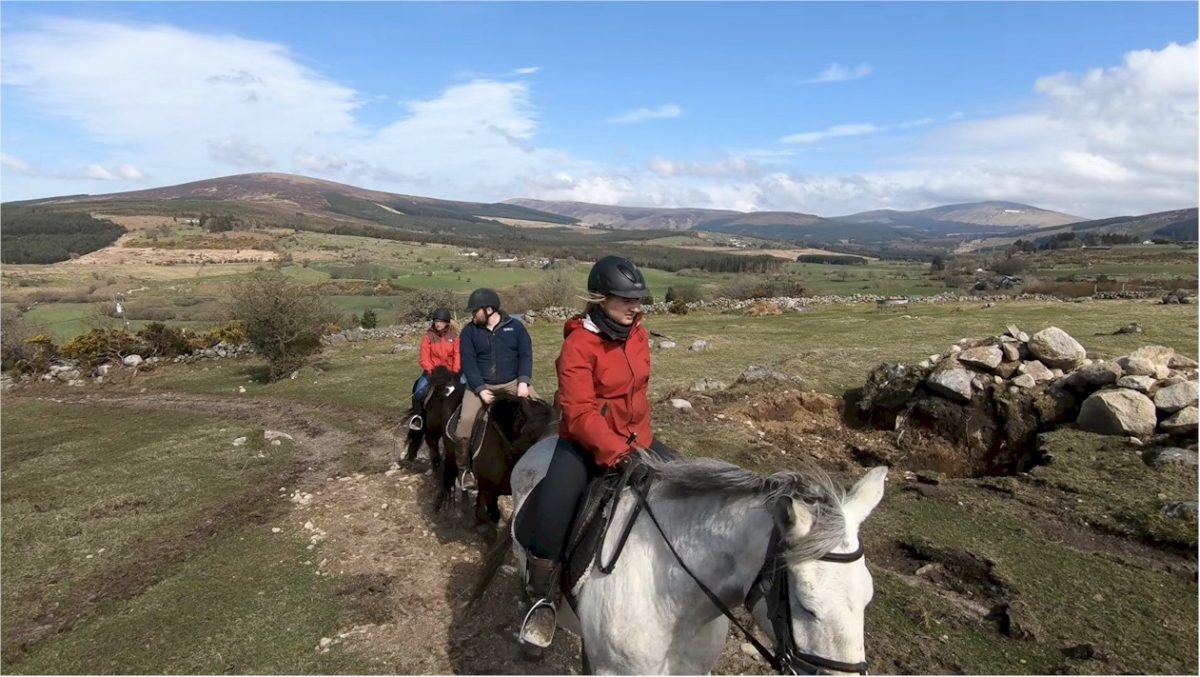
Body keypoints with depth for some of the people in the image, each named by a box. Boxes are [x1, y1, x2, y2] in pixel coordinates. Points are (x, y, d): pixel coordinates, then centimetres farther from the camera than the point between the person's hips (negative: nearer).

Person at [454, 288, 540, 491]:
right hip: (481, 384, 0)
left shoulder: (515, 326, 2)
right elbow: (468, 363, -5)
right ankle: (464, 470, -3)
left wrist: (523, 382, -16)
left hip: (512, 382, 0)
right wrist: (480, 389, -17)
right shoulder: (469, 332, 2)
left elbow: (526, 355, -2)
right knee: (466, 421, -21)